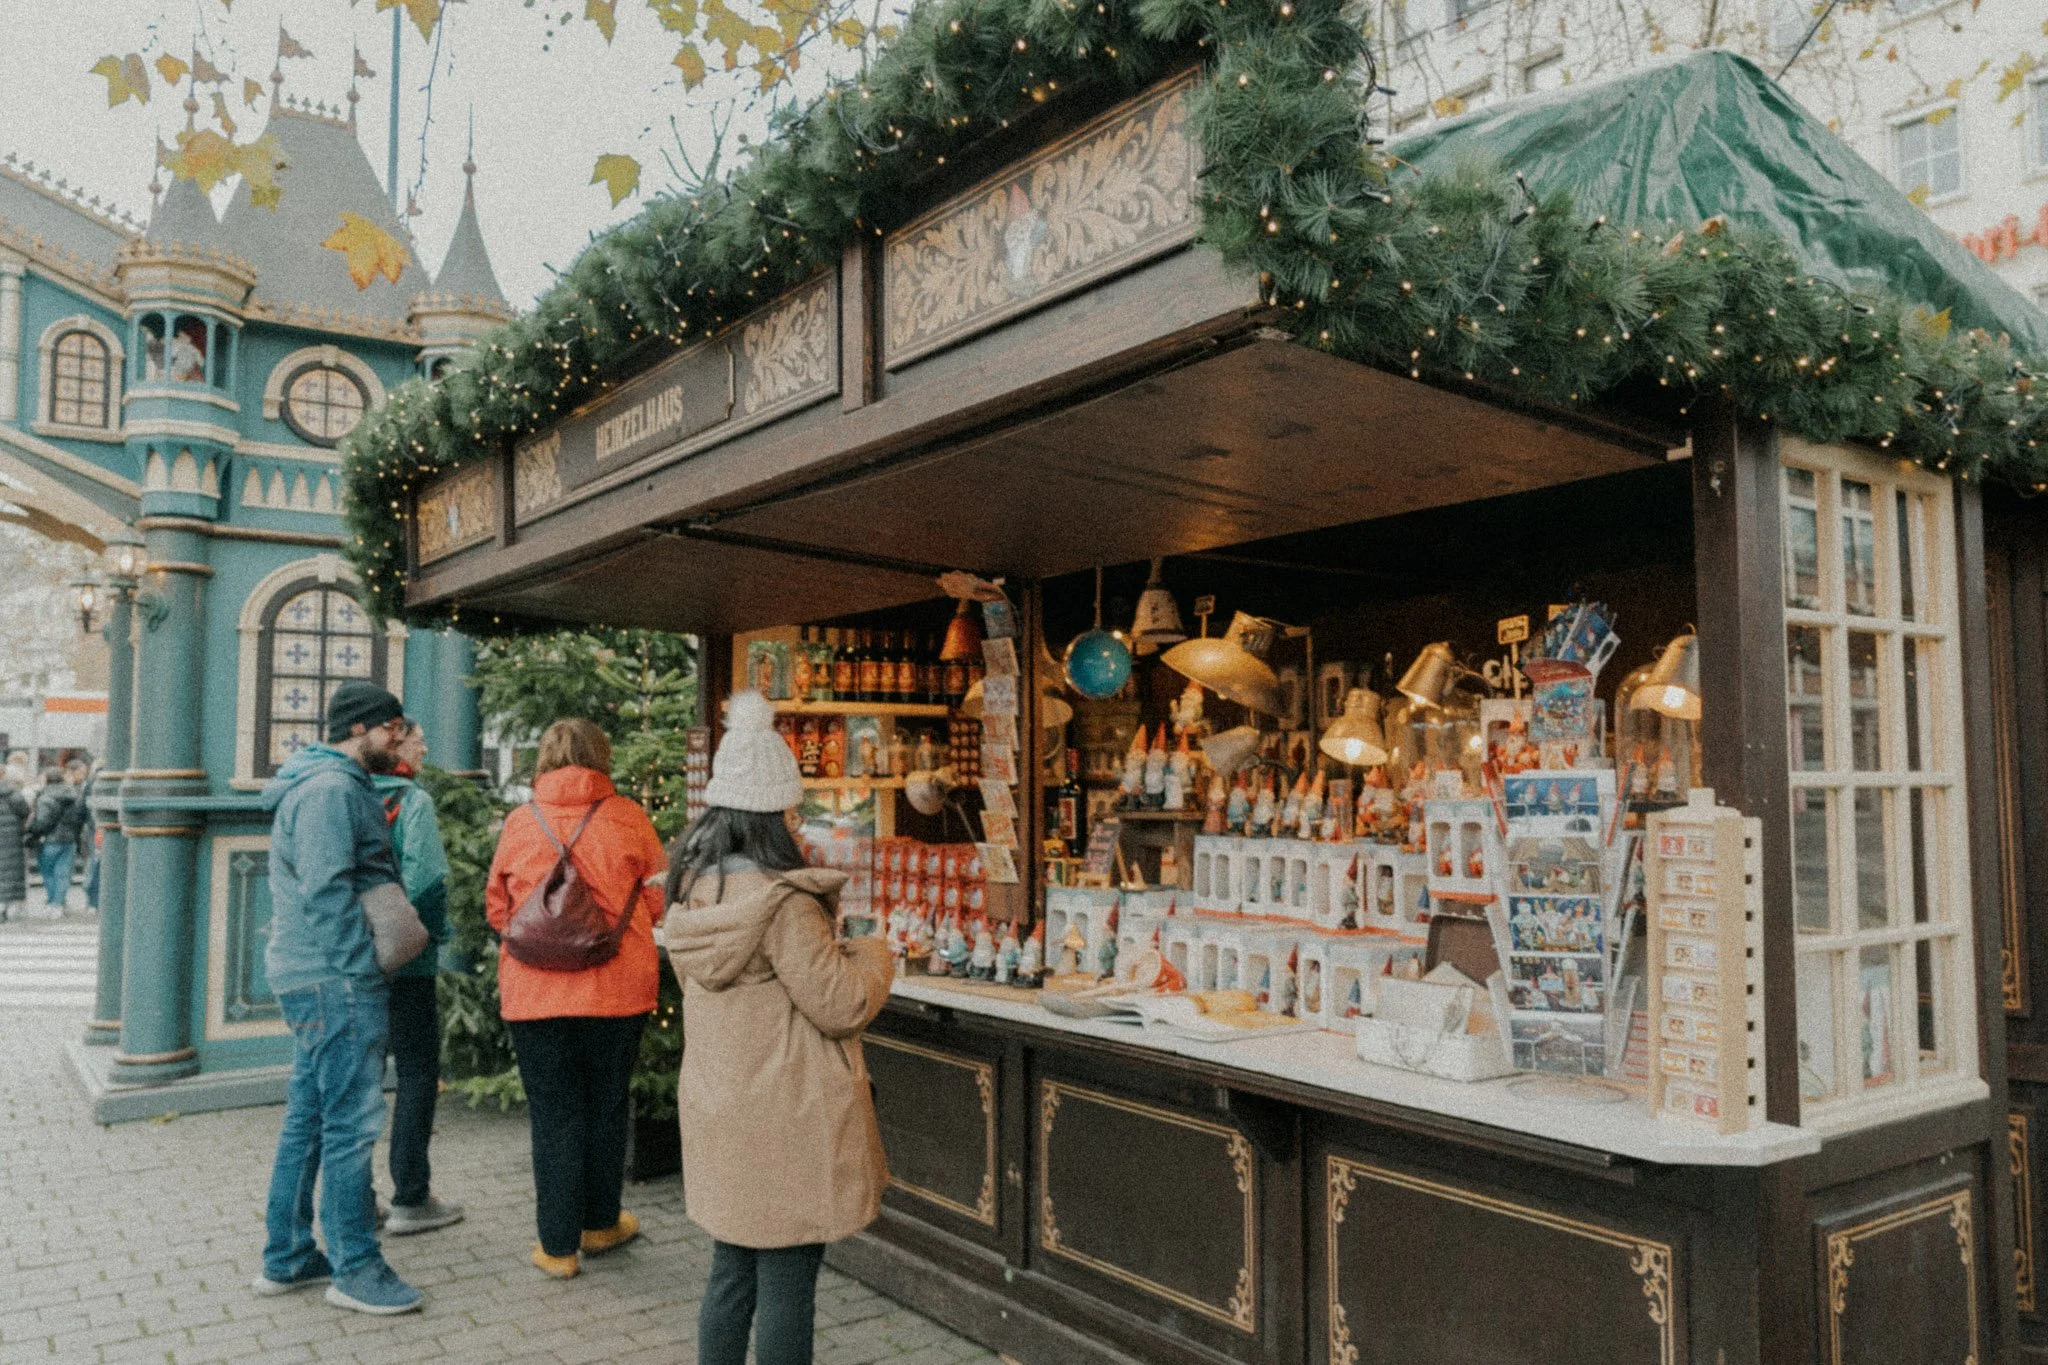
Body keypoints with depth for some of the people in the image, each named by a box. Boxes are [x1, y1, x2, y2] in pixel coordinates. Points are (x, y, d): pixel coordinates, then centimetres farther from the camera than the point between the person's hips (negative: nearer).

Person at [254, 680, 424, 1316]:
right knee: (352, 1122, -4)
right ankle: (356, 1269, 4)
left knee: (309, 1117, 16)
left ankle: (287, 1258, 25)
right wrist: (361, 971, -19)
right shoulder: (332, 789, -14)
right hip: (337, 979, -11)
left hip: (312, 979, 11)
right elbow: (326, 893, -21)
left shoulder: (338, 786, 18)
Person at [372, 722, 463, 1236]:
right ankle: (409, 1199, 5)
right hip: (405, 960, -6)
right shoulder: (413, 800, -11)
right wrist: (438, 932, -4)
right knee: (417, 1071, 3)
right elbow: (425, 877, -19)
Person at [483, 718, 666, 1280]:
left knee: (553, 1115, 10)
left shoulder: (520, 822, -1)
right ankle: (600, 1222, 32)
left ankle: (558, 1245, 16)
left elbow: (497, 909, 7)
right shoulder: (628, 817, -5)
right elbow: (658, 901, 2)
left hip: (535, 993, 0)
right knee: (606, 1107, 16)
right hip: (616, 988, 0)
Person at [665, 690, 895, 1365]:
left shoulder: (693, 889, 2)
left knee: (732, 1271, 20)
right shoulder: (783, 902, -23)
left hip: (720, 1116, 8)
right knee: (786, 1283, 6)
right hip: (784, 1121, -8)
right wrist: (871, 955, 1)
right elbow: (841, 1005, -18)